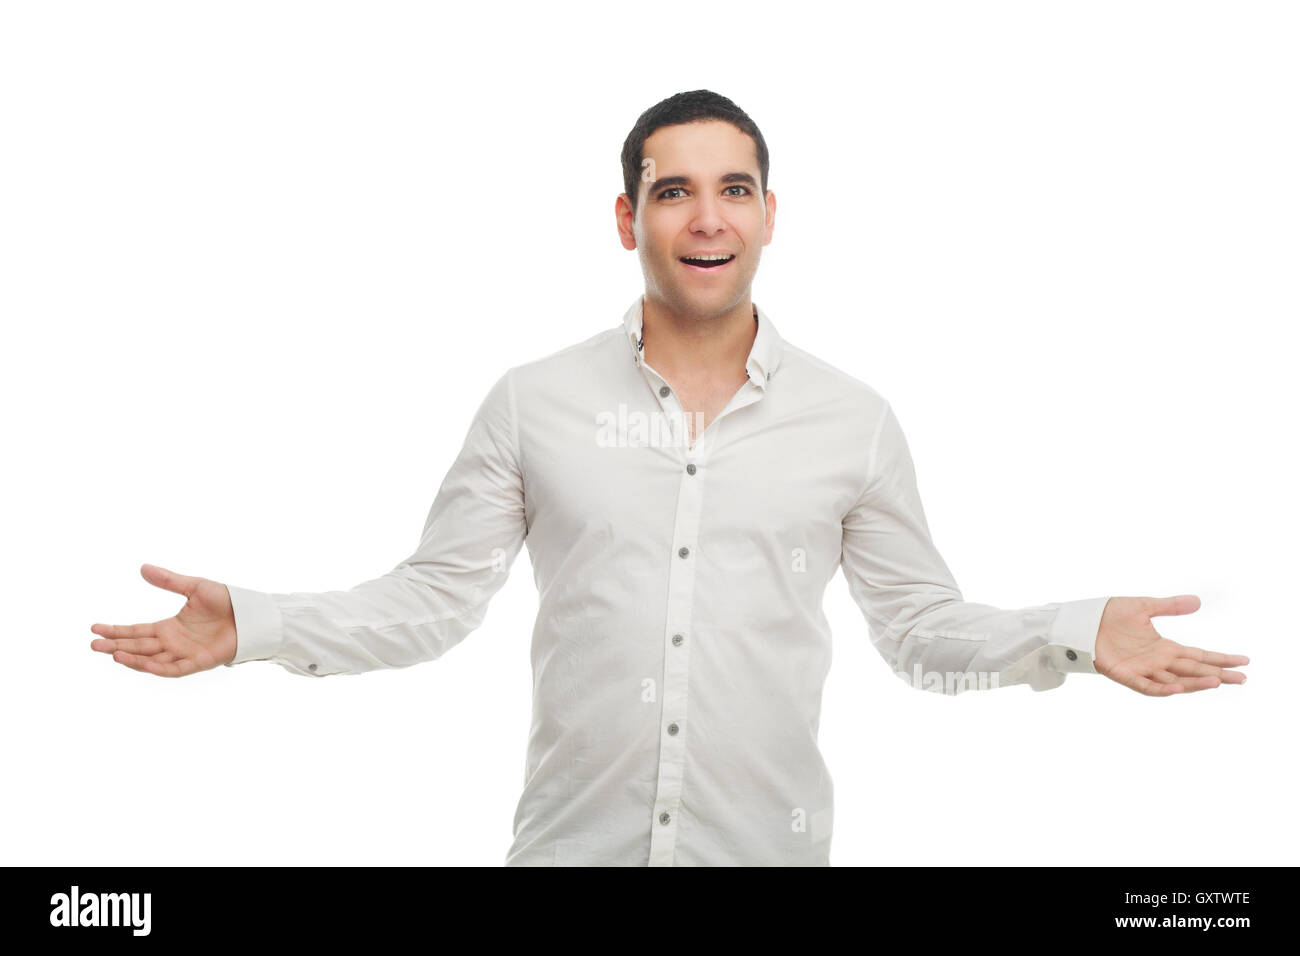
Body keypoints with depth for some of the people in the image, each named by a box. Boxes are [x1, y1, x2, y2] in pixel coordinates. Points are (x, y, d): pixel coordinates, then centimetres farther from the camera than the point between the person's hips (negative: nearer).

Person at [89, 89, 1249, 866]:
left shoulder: (853, 421, 1)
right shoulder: (531, 403, -1)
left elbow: (922, 624, 6)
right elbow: (434, 599, 2)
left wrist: (1076, 635, -9)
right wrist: (249, 624, -9)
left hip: (767, 845, 1)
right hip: (572, 843, 0)